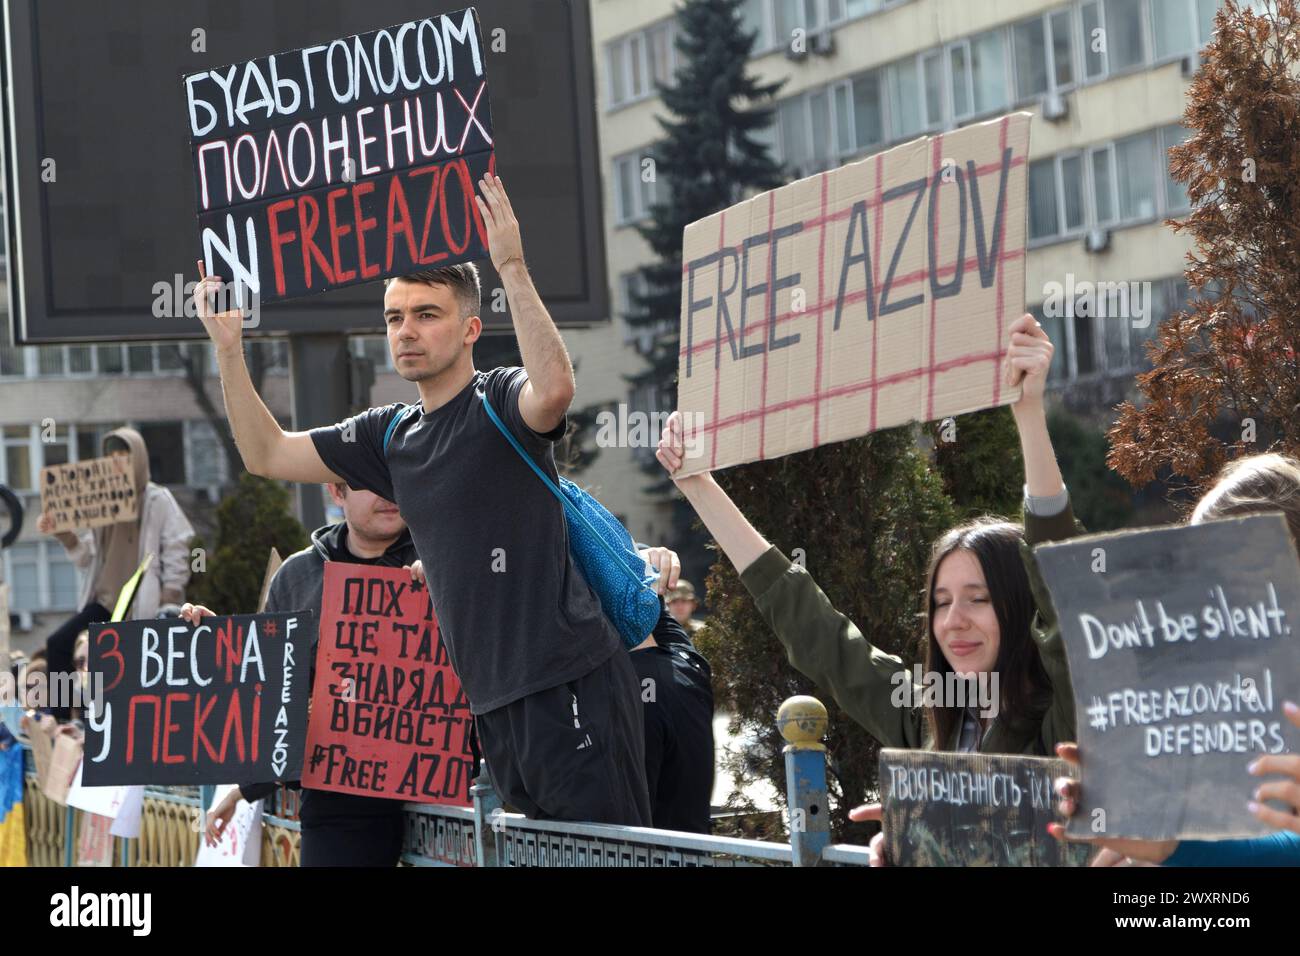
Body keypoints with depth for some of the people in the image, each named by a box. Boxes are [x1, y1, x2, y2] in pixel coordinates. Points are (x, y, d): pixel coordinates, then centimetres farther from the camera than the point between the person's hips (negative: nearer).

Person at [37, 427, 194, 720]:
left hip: (144, 604, -4)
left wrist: (170, 604, -9)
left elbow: (176, 553, -1)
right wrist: (62, 533, -5)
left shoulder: (158, 500, 2)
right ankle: (60, 720, -9)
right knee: (58, 644, -12)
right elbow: (86, 555, 12)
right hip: (105, 600, 4)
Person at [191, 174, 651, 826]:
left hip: (571, 686, -8)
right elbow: (267, 455, 17)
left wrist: (512, 269, -31)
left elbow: (555, 388, -31)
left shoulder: (499, 403, -7)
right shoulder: (390, 436, 14)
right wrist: (228, 348, 8)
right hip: (493, 699, 8)